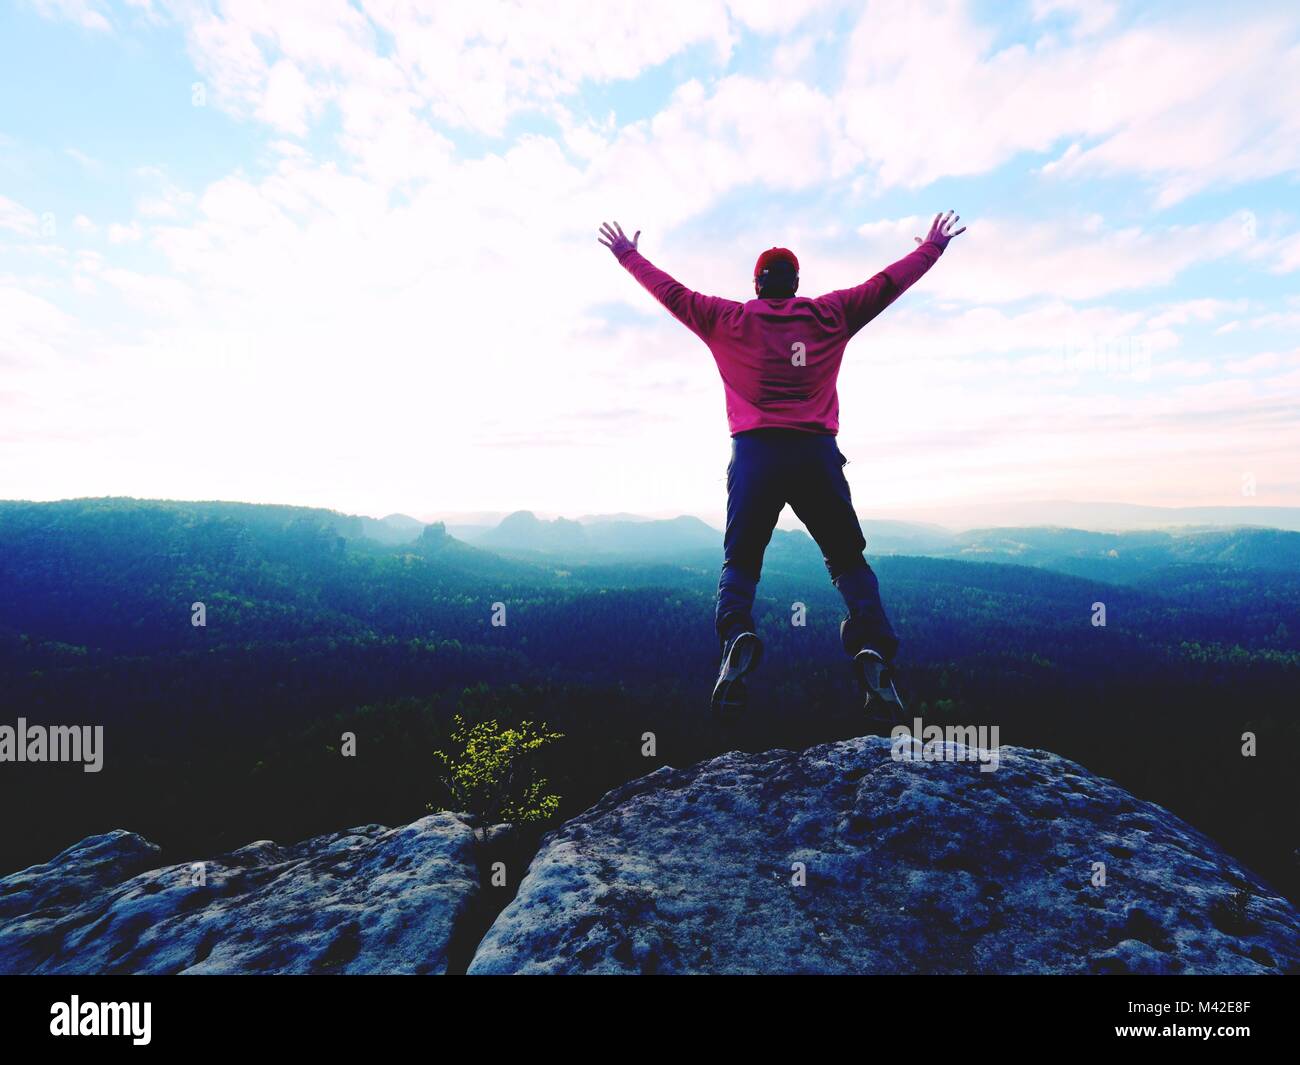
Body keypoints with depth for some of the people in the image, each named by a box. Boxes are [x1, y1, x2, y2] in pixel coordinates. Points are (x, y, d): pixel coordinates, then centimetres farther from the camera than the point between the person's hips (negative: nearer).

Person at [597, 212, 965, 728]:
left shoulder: (729, 319, 15)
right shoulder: (830, 314, 16)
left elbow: (671, 291, 22)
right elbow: (887, 283, 26)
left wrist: (629, 256, 37)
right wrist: (933, 246, 43)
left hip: (755, 453, 0)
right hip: (818, 453, 1)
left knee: (740, 560, 7)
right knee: (848, 560, 8)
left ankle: (736, 634, -21)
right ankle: (873, 650, -12)